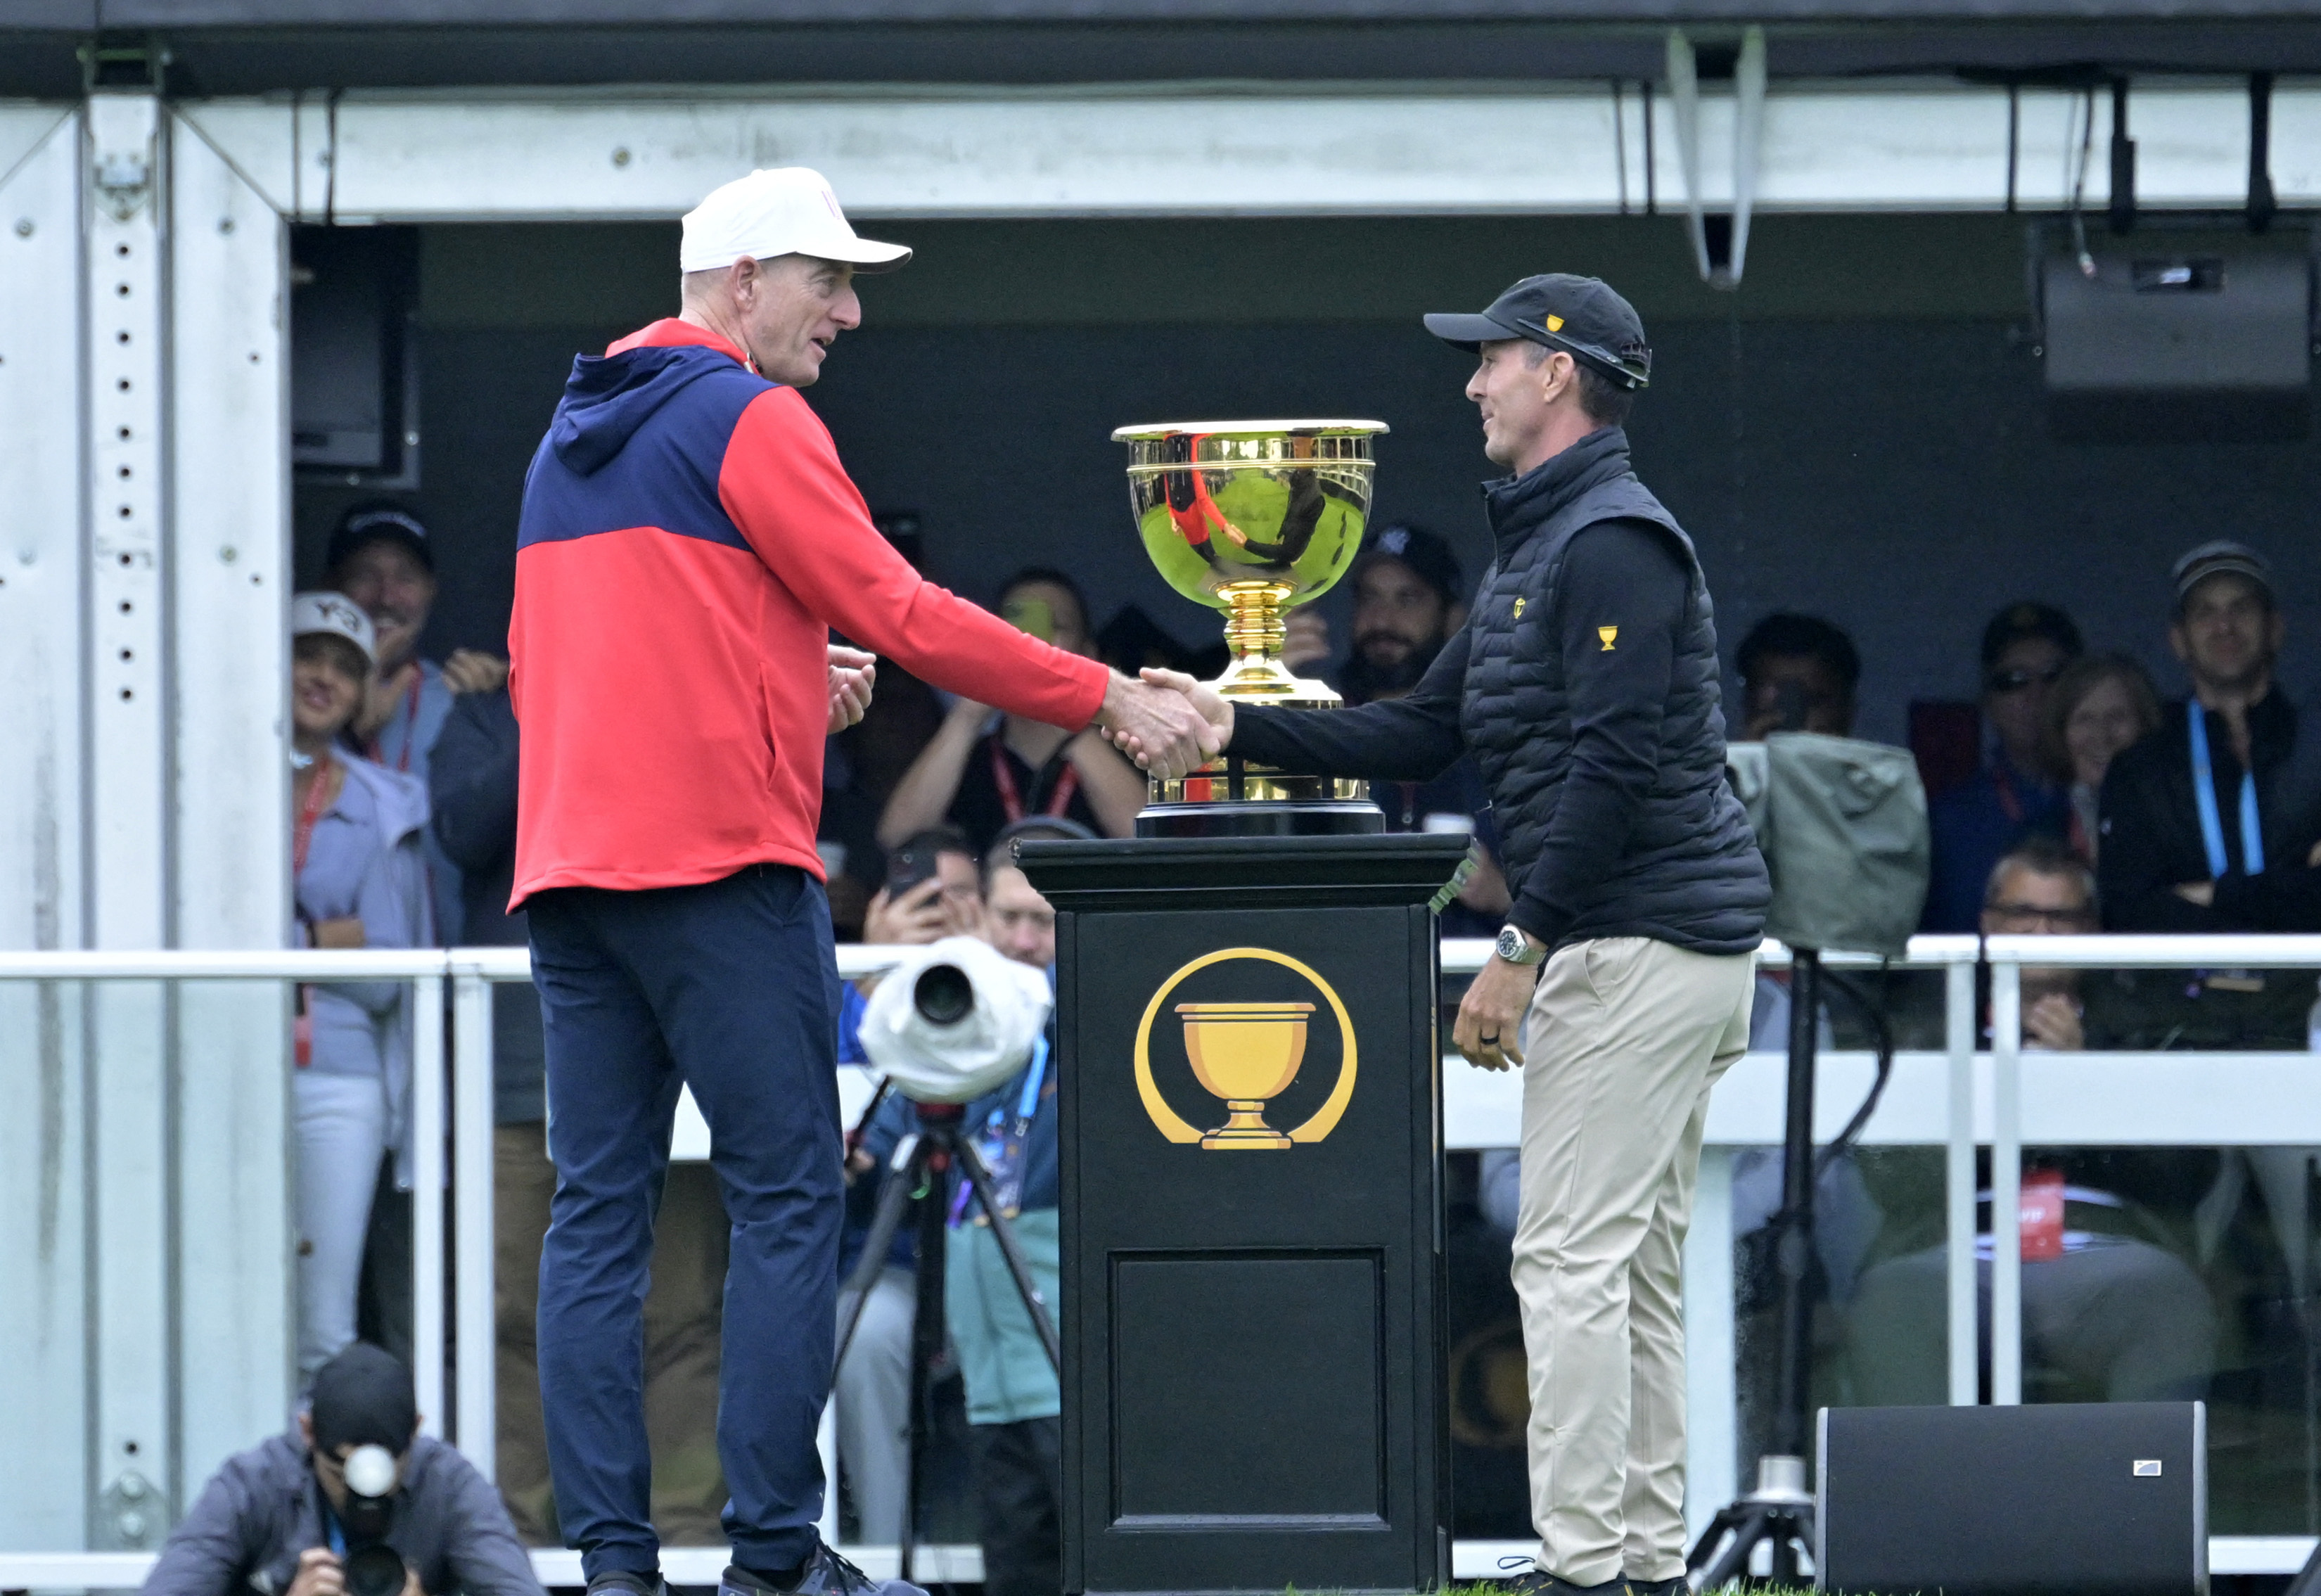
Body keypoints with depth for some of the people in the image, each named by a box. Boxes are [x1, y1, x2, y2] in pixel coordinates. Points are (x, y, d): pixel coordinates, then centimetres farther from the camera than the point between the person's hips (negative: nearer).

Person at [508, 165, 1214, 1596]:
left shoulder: (571, 439, 20)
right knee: (787, 1198, -5)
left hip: (566, 871, 8)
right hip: (723, 860, -8)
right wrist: (1112, 702, -5)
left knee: (598, 1210, 3)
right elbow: (901, 613, -10)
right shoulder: (750, 422, -5)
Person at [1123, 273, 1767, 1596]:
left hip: (1638, 940, -11)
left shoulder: (1614, 543, -13)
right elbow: (1421, 737, 22)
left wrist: (1522, 950, -20)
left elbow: (1615, 765, -21)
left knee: (1573, 1258, -11)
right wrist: (1240, 726, 14)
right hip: (1692, 944, 11)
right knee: (1639, 1274, 10)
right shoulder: (1538, 548, 21)